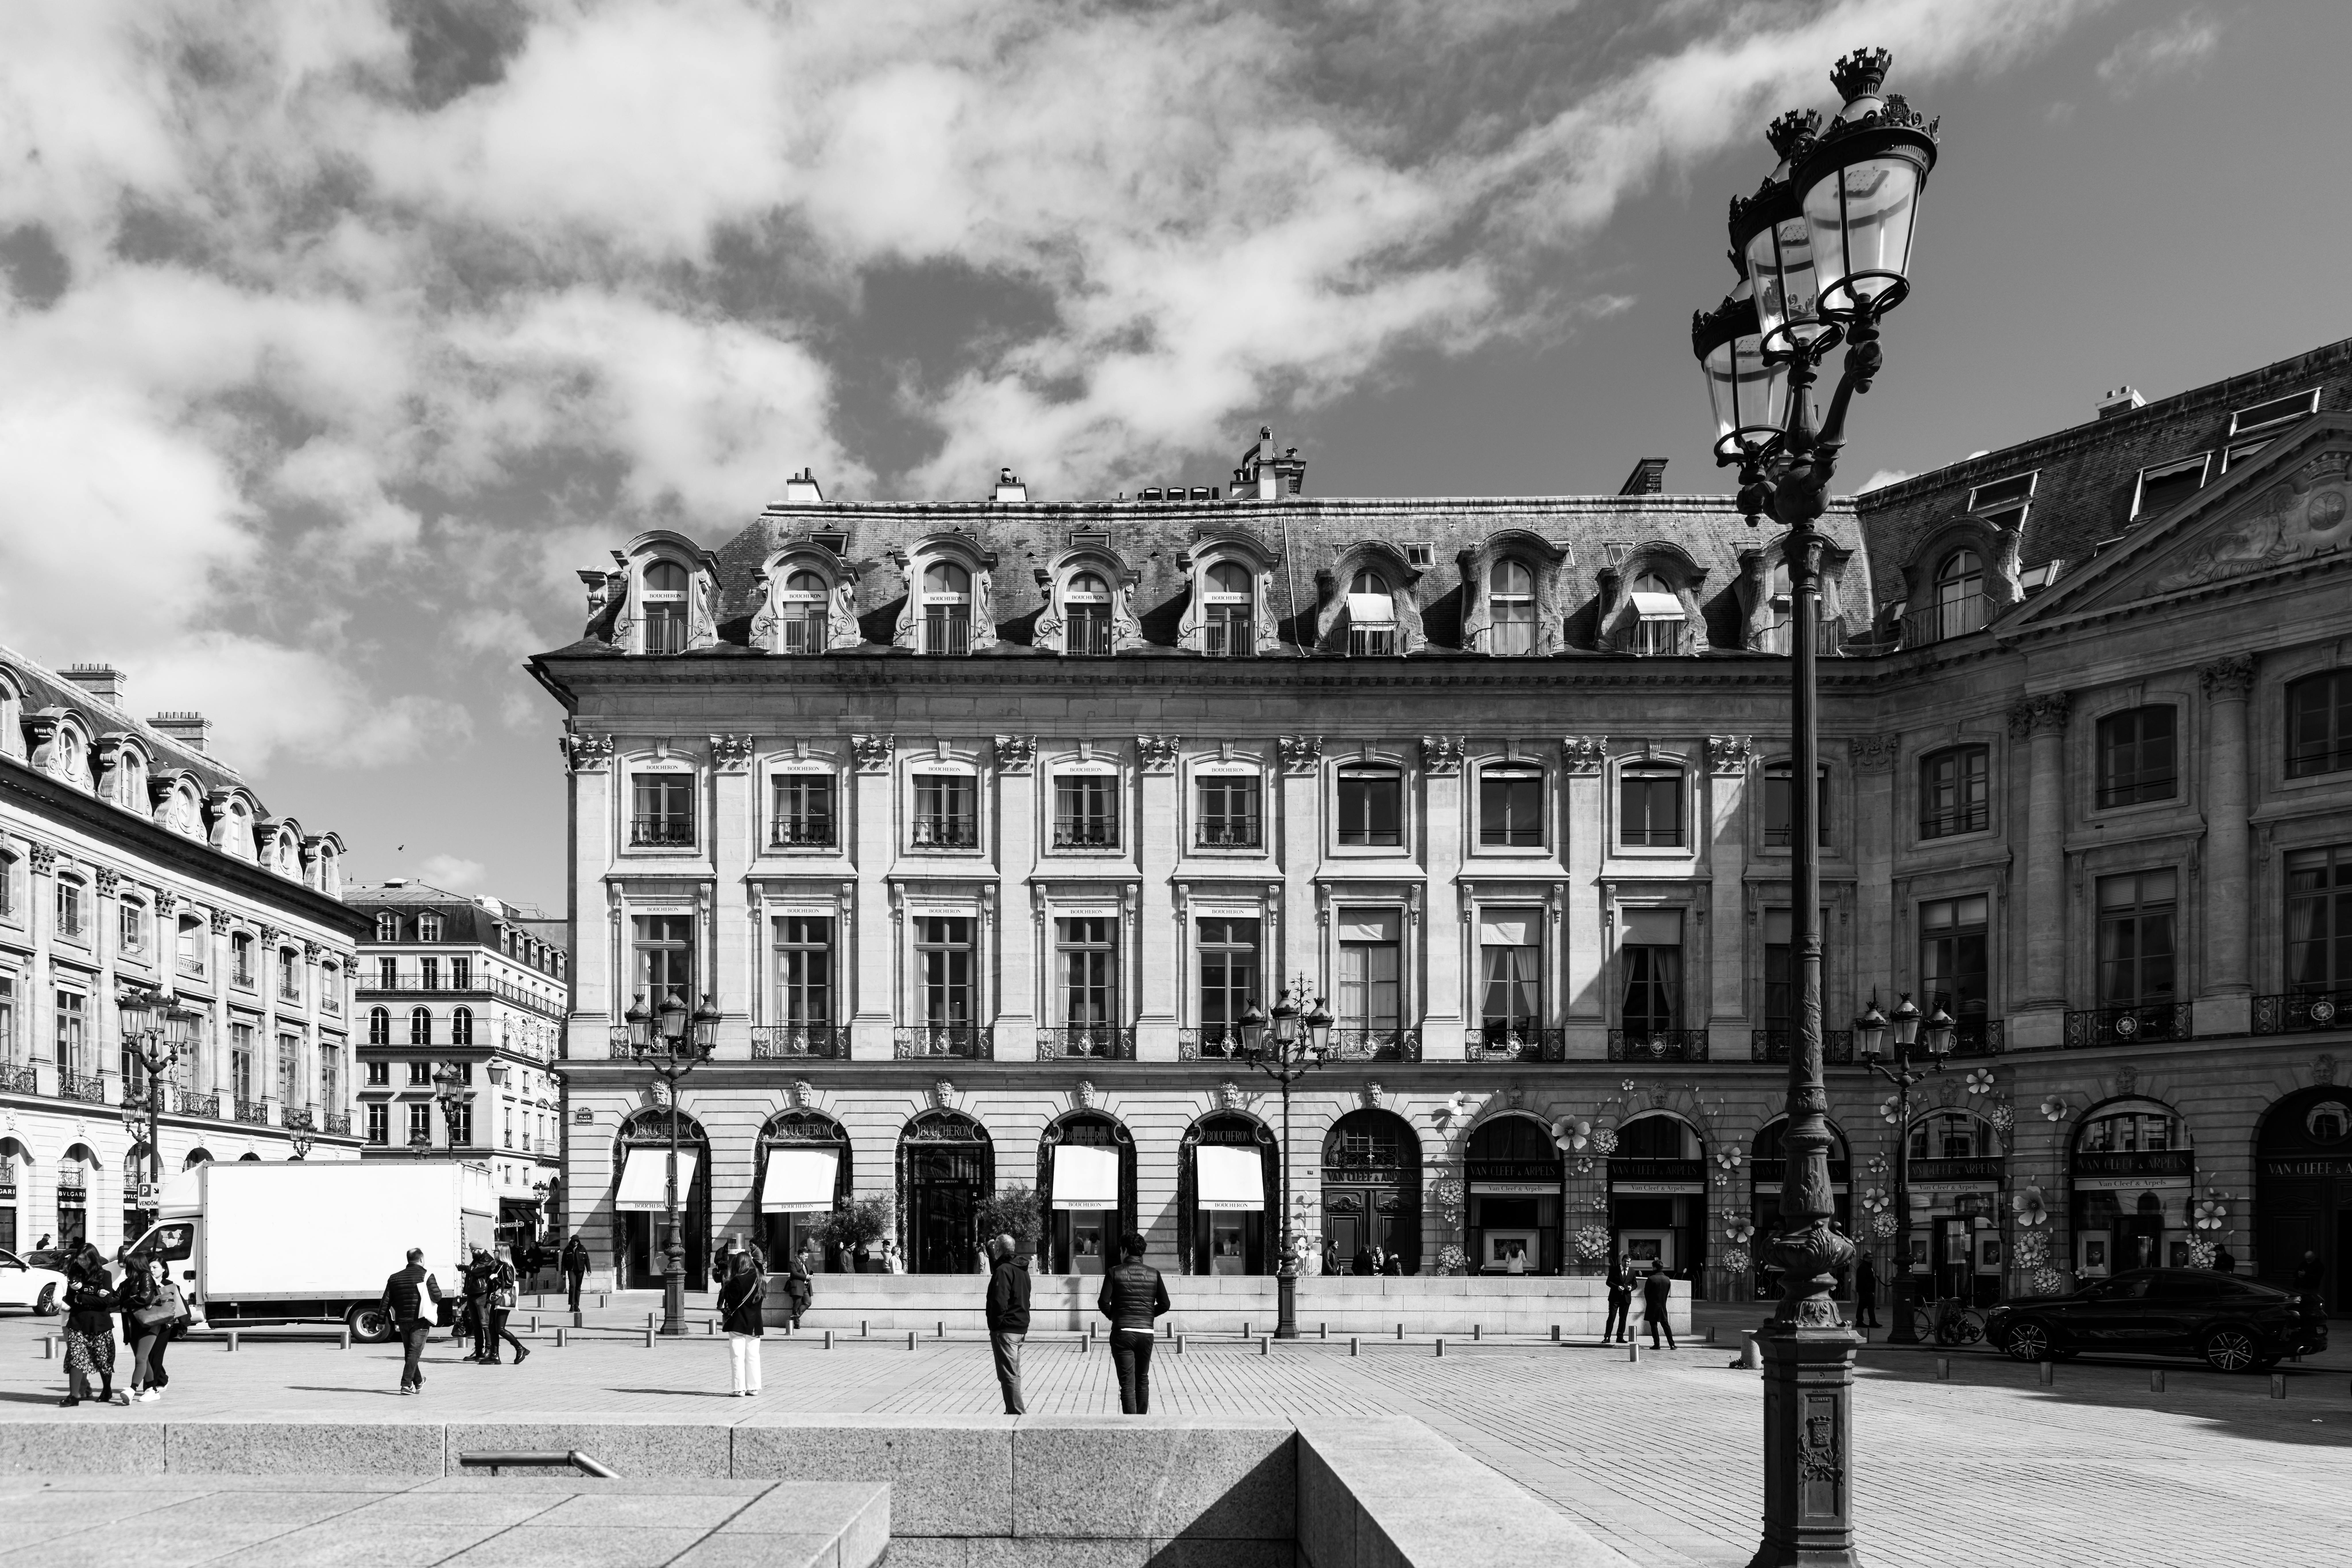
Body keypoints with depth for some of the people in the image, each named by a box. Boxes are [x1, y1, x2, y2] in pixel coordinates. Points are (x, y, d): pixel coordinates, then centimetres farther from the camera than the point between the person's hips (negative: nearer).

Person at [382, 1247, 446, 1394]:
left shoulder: (395, 1277, 10)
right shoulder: (426, 1276, -6)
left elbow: (387, 1301, 9)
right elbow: (437, 1297, -11)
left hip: (403, 1321, 5)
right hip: (420, 1321, -5)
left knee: (409, 1353, 16)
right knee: (414, 1353, -5)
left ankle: (418, 1382, 30)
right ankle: (406, 1384, -16)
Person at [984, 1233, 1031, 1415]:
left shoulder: (1003, 1270, -15)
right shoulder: (1022, 1269, 13)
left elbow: (1000, 1303, -21)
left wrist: (995, 1326, -15)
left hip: (1005, 1330, -10)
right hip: (1021, 1328, 10)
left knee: (1009, 1375, -7)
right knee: (1014, 1374, 16)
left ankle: (1017, 1413, -9)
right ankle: (1016, 1411, 21)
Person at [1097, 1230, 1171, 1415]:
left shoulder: (1115, 1273, -3)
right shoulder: (1154, 1274, 4)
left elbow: (1103, 1303, -10)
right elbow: (1165, 1304, 2)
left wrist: (1113, 1316, 9)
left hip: (1122, 1332, -3)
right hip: (1146, 1332, 3)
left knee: (1127, 1384, -3)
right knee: (1143, 1380, 20)